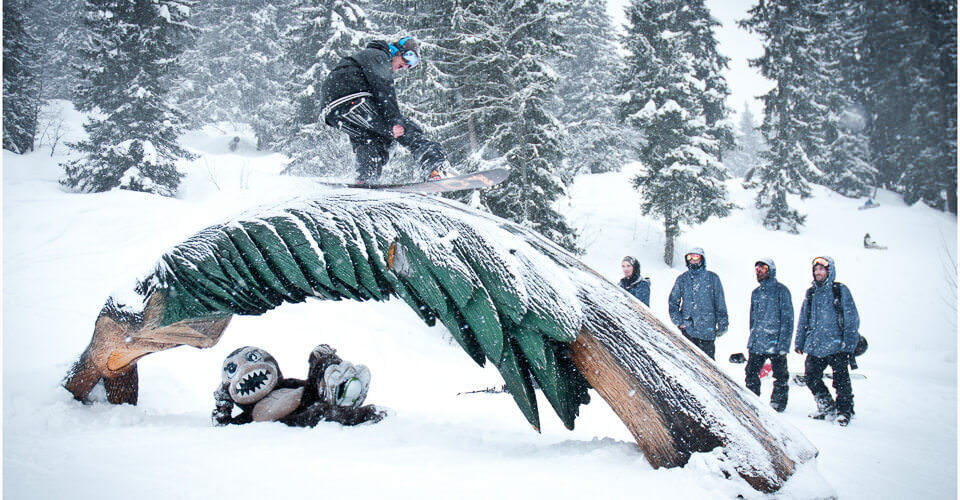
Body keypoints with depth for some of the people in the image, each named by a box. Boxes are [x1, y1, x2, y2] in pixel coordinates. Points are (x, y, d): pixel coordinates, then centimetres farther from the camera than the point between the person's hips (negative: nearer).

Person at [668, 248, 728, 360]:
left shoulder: (712, 278, 4)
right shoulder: (682, 279, 10)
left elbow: (720, 304, 7)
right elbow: (673, 302, 13)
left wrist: (722, 324, 4)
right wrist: (678, 320, 1)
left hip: (707, 329, -2)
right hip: (687, 328, 2)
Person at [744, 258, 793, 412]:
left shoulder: (781, 290, -2)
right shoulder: (756, 293, 16)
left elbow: (787, 318, -6)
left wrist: (783, 343, -13)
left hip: (775, 343, -5)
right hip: (757, 344, 6)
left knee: (780, 376, 1)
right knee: (751, 372, 5)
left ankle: (778, 403, 12)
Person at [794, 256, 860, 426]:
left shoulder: (840, 290, 0)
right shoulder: (811, 293, 14)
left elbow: (852, 319, -3)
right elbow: (803, 320, 20)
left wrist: (849, 345, -10)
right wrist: (799, 342, 14)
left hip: (836, 346, -5)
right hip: (815, 346, 5)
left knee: (841, 380, -5)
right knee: (811, 378, 3)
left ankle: (844, 411, 12)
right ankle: (827, 408, 20)